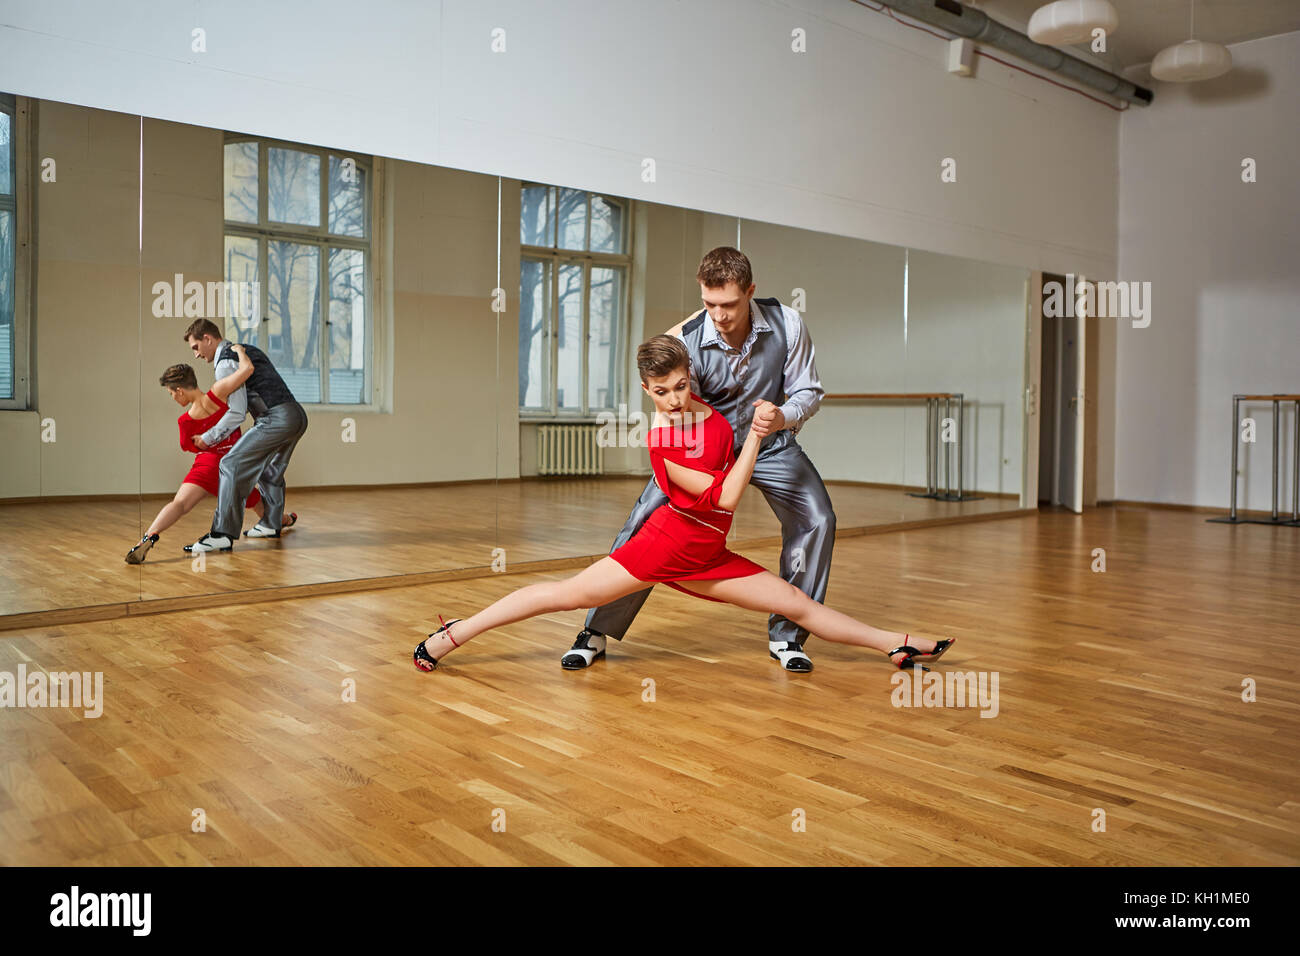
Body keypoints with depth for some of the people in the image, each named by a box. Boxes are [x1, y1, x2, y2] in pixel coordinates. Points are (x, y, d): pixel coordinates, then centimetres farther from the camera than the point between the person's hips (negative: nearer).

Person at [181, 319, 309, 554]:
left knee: (233, 465, -11)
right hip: (297, 414, 10)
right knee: (269, 468, 26)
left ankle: (222, 535, -16)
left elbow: (237, 411, -12)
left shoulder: (225, 362, -6)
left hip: (277, 418, -10)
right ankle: (271, 524, 36)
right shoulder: (247, 350, 24)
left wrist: (208, 438, -1)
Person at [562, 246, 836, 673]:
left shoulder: (785, 324, -20)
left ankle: (786, 637, 1)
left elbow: (809, 391, -12)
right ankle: (597, 631, 5)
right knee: (644, 522, -13)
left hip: (769, 443, 1)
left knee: (817, 520, -18)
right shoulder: (687, 340, -25)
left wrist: (784, 417, -33)